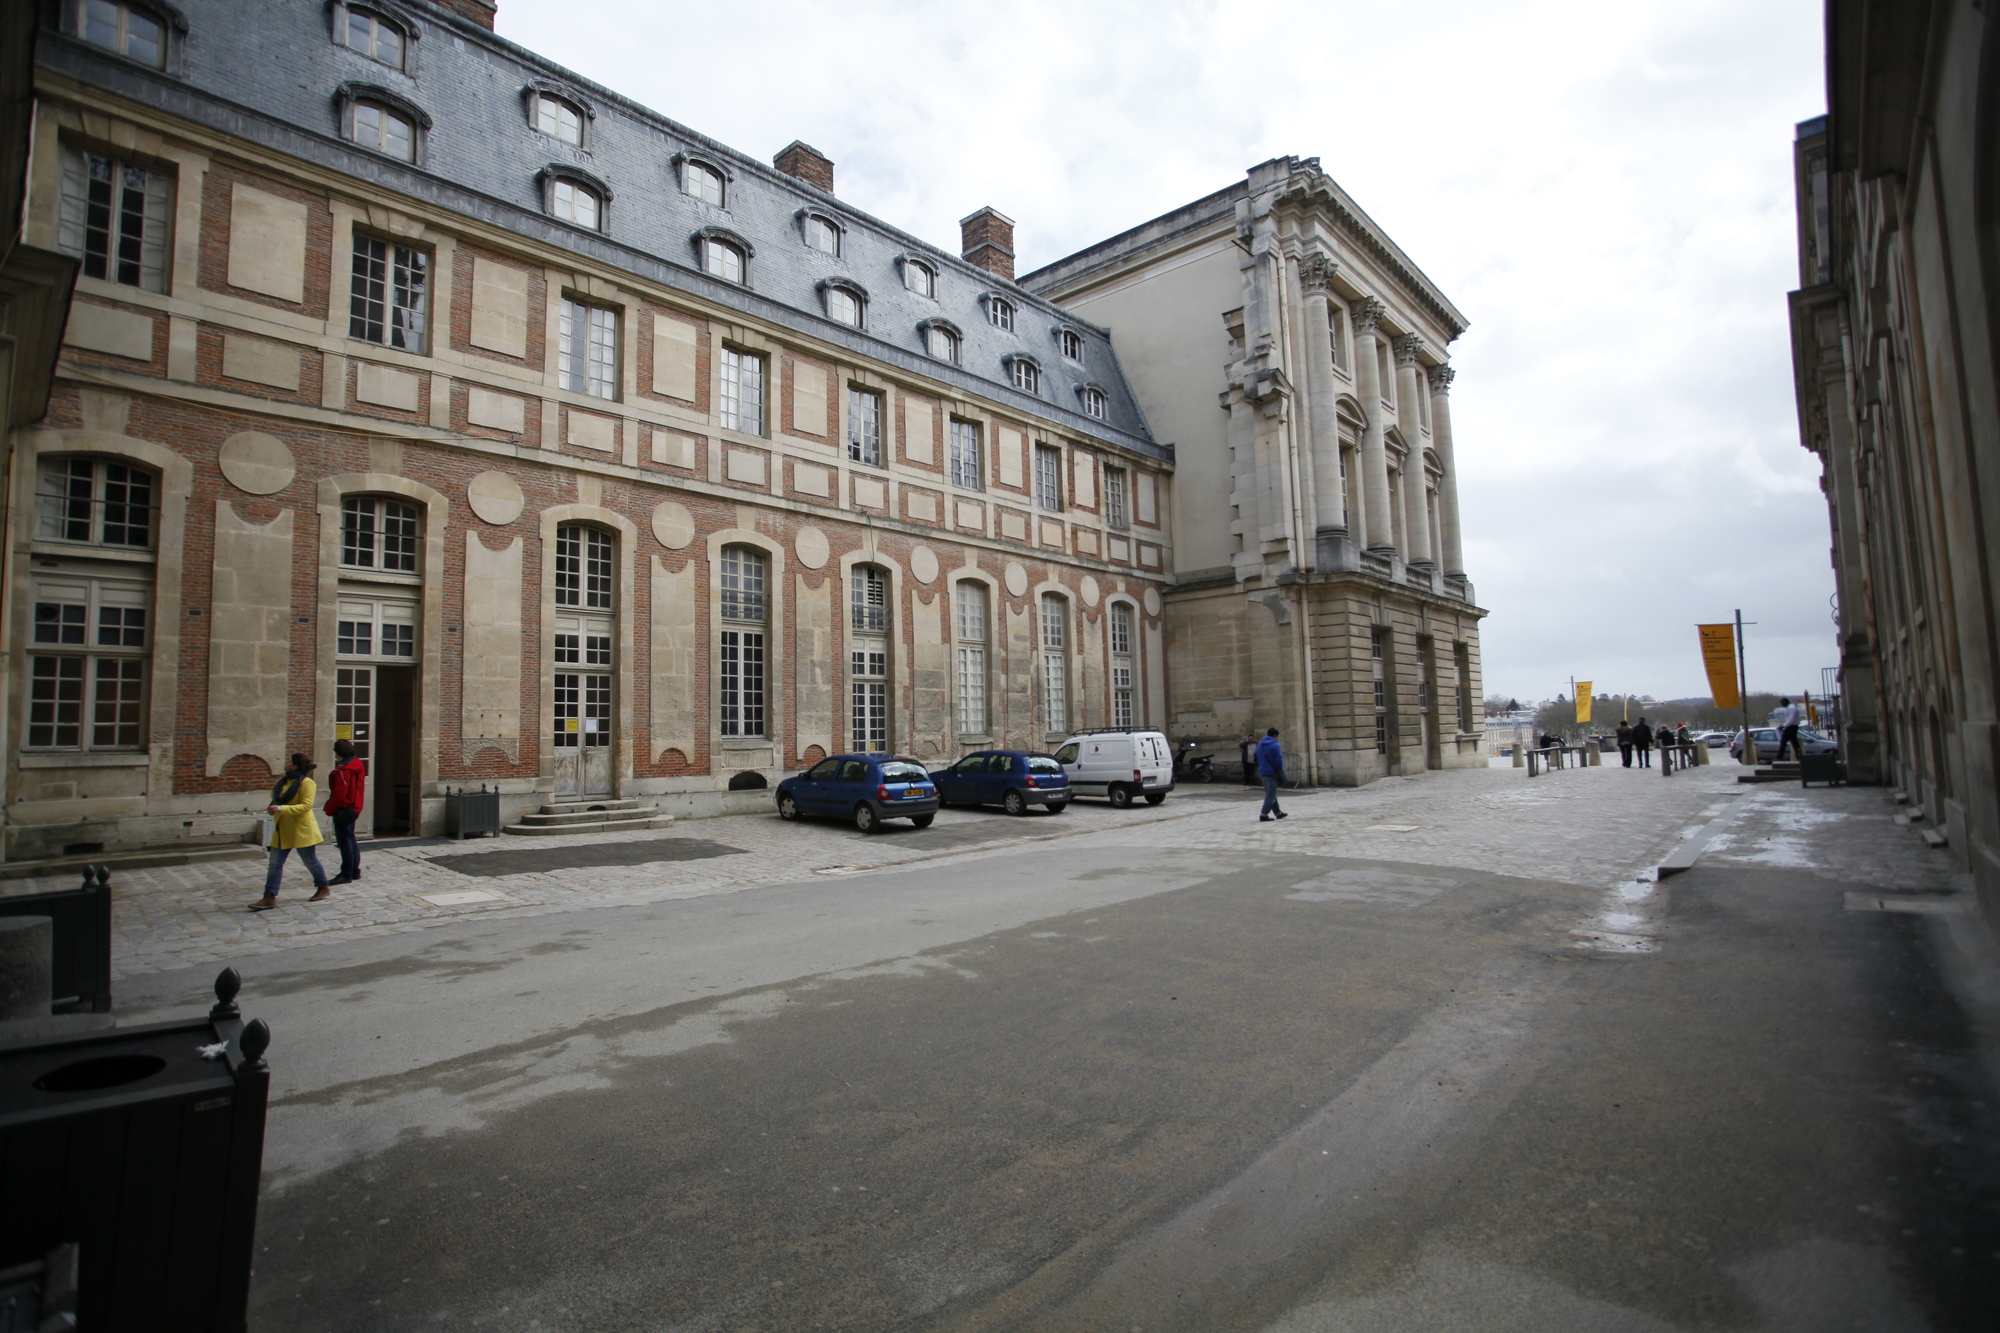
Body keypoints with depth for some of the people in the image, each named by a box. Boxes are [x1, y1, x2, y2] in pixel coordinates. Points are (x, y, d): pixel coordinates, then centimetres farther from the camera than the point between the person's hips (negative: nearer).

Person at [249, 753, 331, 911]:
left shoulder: (306, 783, -14)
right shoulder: (284, 781, 11)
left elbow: (306, 806, -22)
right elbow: (274, 796, 25)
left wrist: (281, 808, -31)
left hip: (302, 830, -8)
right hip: (282, 830, 8)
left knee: (310, 861, 7)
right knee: (275, 863, 2)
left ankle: (323, 888, 24)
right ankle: (269, 898, 3)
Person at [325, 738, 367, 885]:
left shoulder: (343, 769, -18)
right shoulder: (358, 765, 10)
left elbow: (340, 793, -20)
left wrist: (329, 809, -10)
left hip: (343, 809, -10)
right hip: (355, 807, 10)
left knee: (344, 841, -5)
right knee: (351, 839, 16)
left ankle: (347, 874, -2)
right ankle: (355, 871, 22)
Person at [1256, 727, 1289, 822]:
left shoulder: (1260, 745, 9)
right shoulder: (1275, 746, -14)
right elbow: (1279, 761, -15)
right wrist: (1280, 771, 2)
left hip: (1263, 773, 8)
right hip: (1272, 773, -8)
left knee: (1271, 794, 17)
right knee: (1271, 795, -4)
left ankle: (1277, 813, 27)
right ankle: (1263, 815, -10)